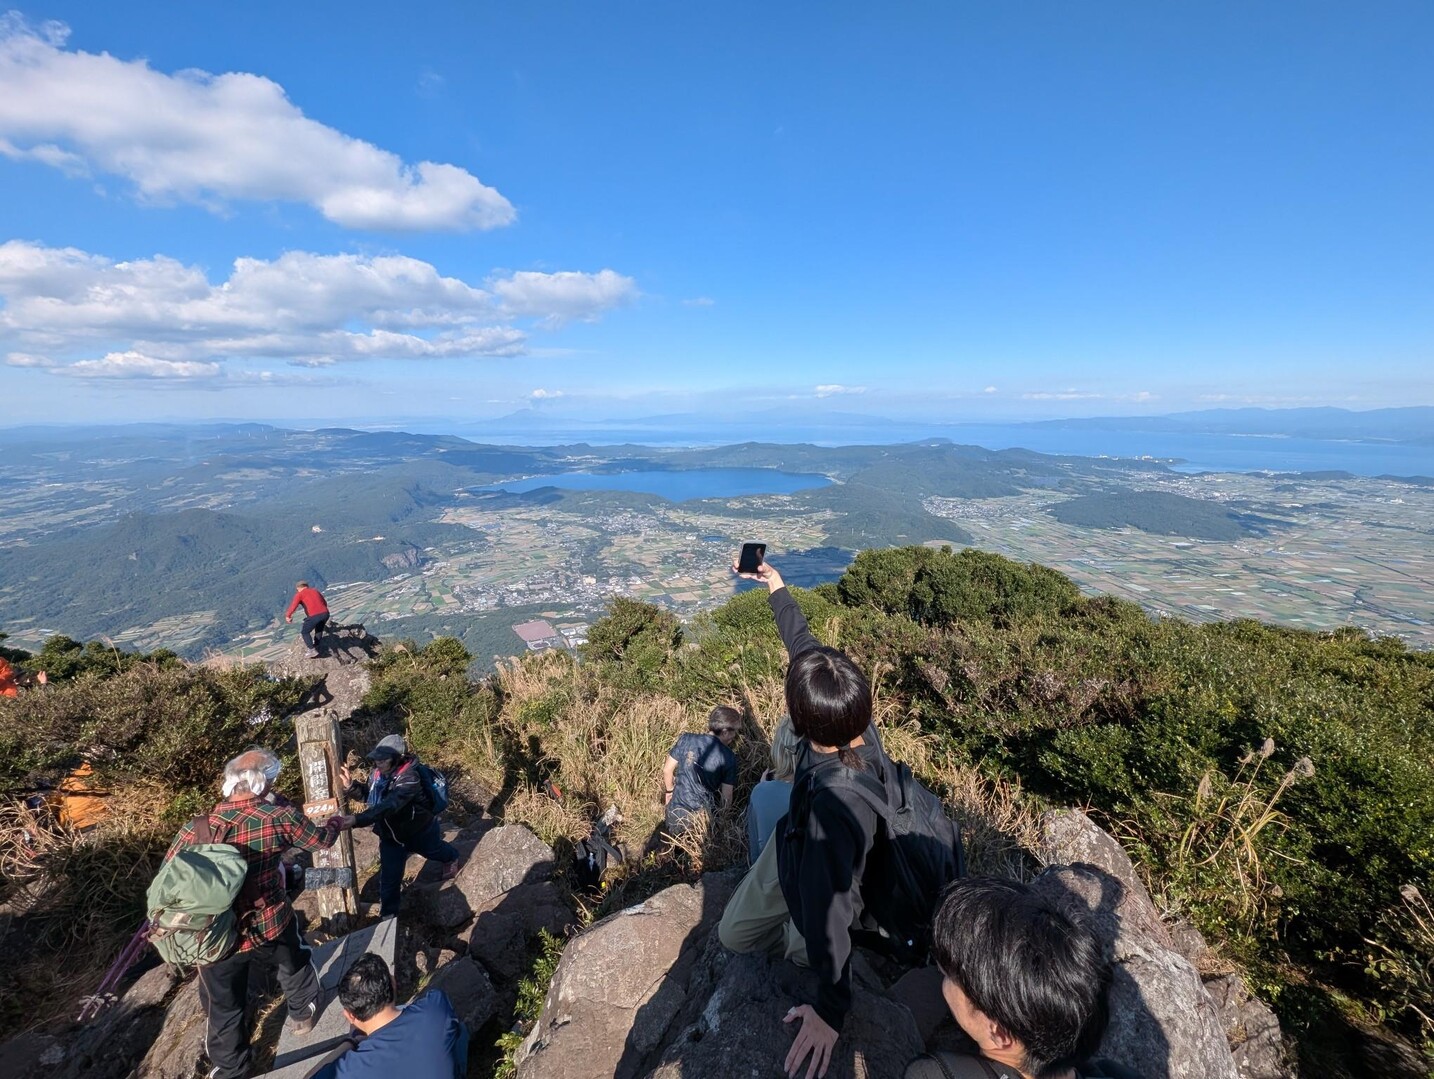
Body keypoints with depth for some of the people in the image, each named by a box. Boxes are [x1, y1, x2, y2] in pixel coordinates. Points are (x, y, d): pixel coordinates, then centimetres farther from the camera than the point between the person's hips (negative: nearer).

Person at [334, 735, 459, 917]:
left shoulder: (409, 779, -41)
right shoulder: (379, 773, -17)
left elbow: (387, 807, -51)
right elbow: (369, 796, 0)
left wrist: (356, 820, -62)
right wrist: (351, 786, -19)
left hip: (419, 831, -4)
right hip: (390, 834, 4)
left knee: (435, 851, 27)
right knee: (388, 878, 9)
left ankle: (452, 858, 61)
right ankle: (387, 915, 33)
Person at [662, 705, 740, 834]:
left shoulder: (686, 739, -7)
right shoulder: (728, 757, -12)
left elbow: (667, 770, -1)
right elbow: (726, 797, -6)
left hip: (676, 810, 3)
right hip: (702, 816, -3)